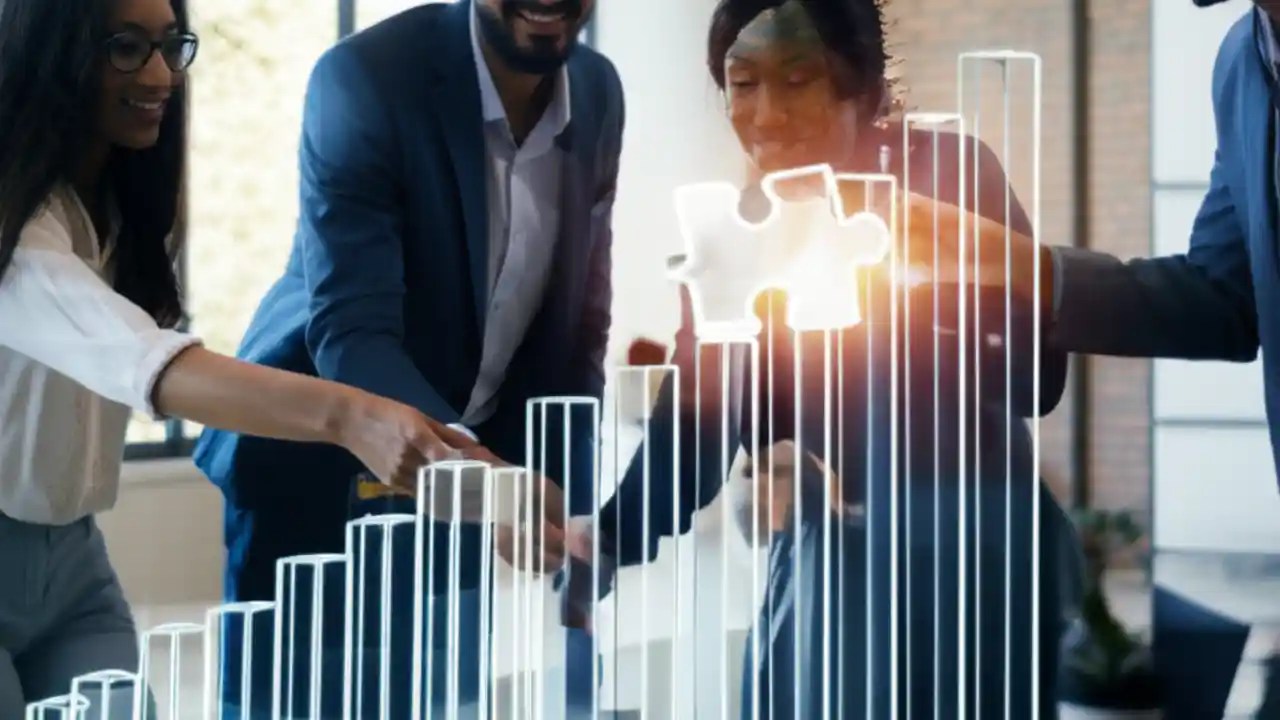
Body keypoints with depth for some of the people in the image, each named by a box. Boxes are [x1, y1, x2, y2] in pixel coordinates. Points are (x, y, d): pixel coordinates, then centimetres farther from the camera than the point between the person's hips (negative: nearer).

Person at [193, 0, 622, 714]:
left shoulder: (599, 92, -4)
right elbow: (348, 332, -30)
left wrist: (572, 514, -4)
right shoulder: (365, 77, -22)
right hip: (315, 464, -4)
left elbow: (580, 324, 3)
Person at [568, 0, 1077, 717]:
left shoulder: (946, 173, -7)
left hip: (965, 547, -3)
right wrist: (613, 536, -17)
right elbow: (696, 419, -1)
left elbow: (1036, 373, -11)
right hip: (821, 564, 3)